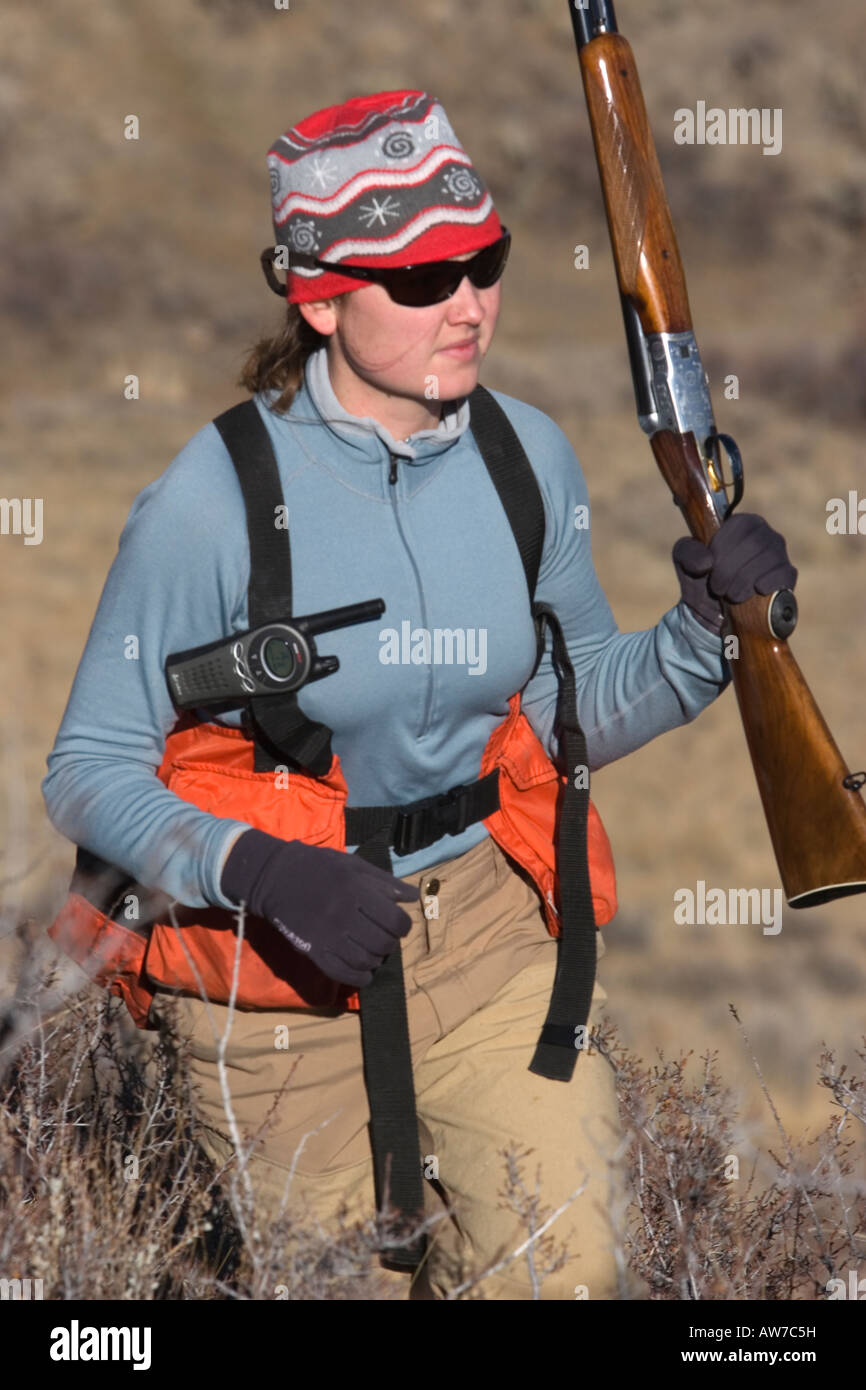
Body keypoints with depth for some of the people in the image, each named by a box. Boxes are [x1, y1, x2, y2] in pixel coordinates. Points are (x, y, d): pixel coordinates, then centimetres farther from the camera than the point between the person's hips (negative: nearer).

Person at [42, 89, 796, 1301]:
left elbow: (573, 711, 9)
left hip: (487, 926, 4)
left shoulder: (528, 457, -4)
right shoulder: (216, 500, -19)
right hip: (275, 968, -3)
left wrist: (704, 631, -9)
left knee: (572, 1270, -7)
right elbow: (88, 773, -14)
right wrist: (257, 871, -29)